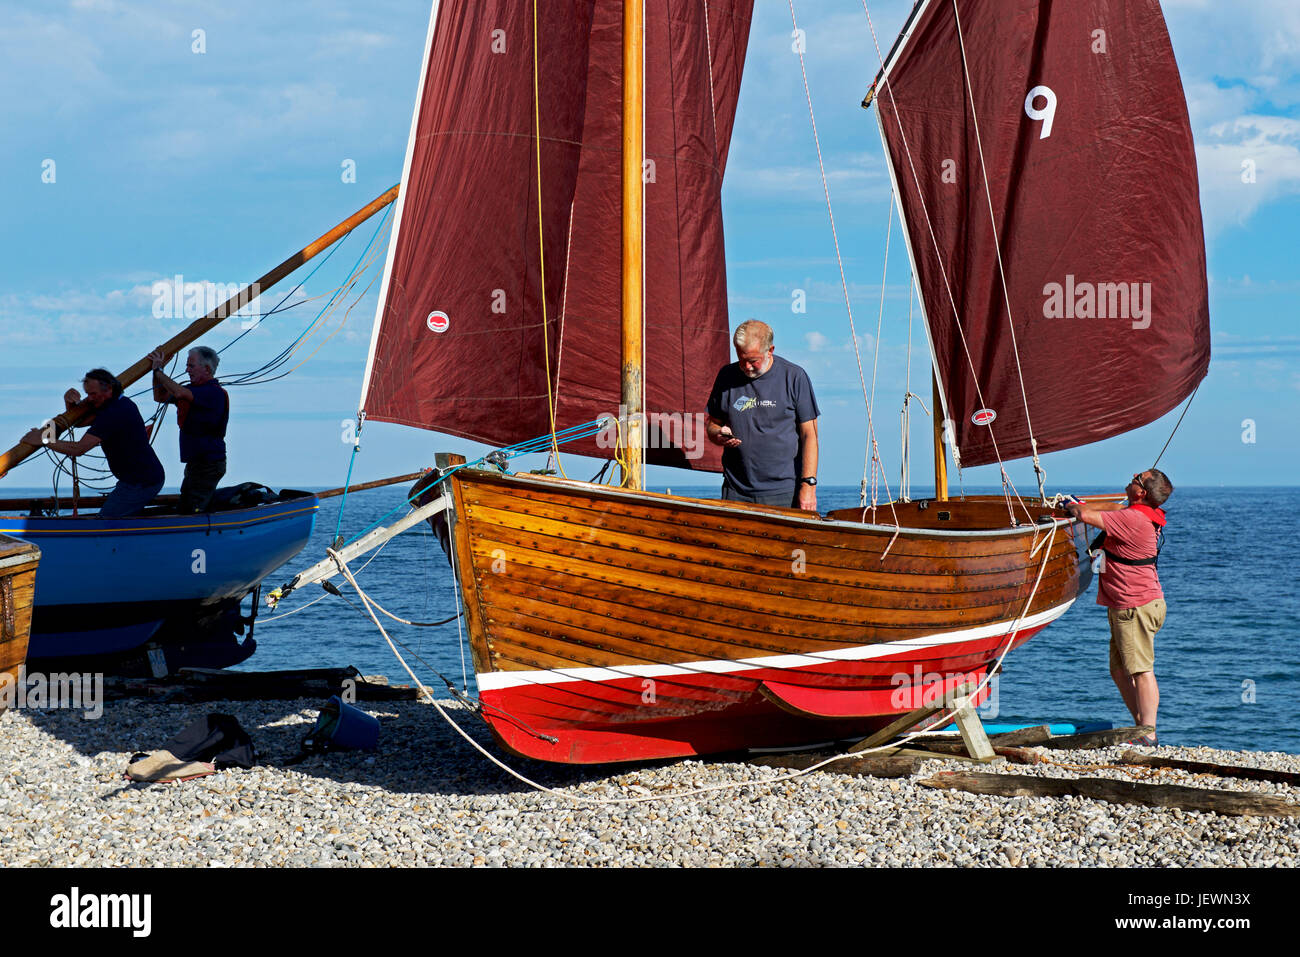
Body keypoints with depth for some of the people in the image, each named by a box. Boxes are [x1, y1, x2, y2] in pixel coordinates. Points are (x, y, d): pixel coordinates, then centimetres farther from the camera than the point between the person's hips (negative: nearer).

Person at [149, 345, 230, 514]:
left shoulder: (215, 392, -17)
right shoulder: (193, 389, 14)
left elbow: (179, 393, -30)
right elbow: (160, 397, 19)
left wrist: (158, 370, -18)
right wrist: (156, 371, 5)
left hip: (209, 465, -10)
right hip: (196, 462, 10)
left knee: (189, 513, -14)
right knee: (182, 511, 11)